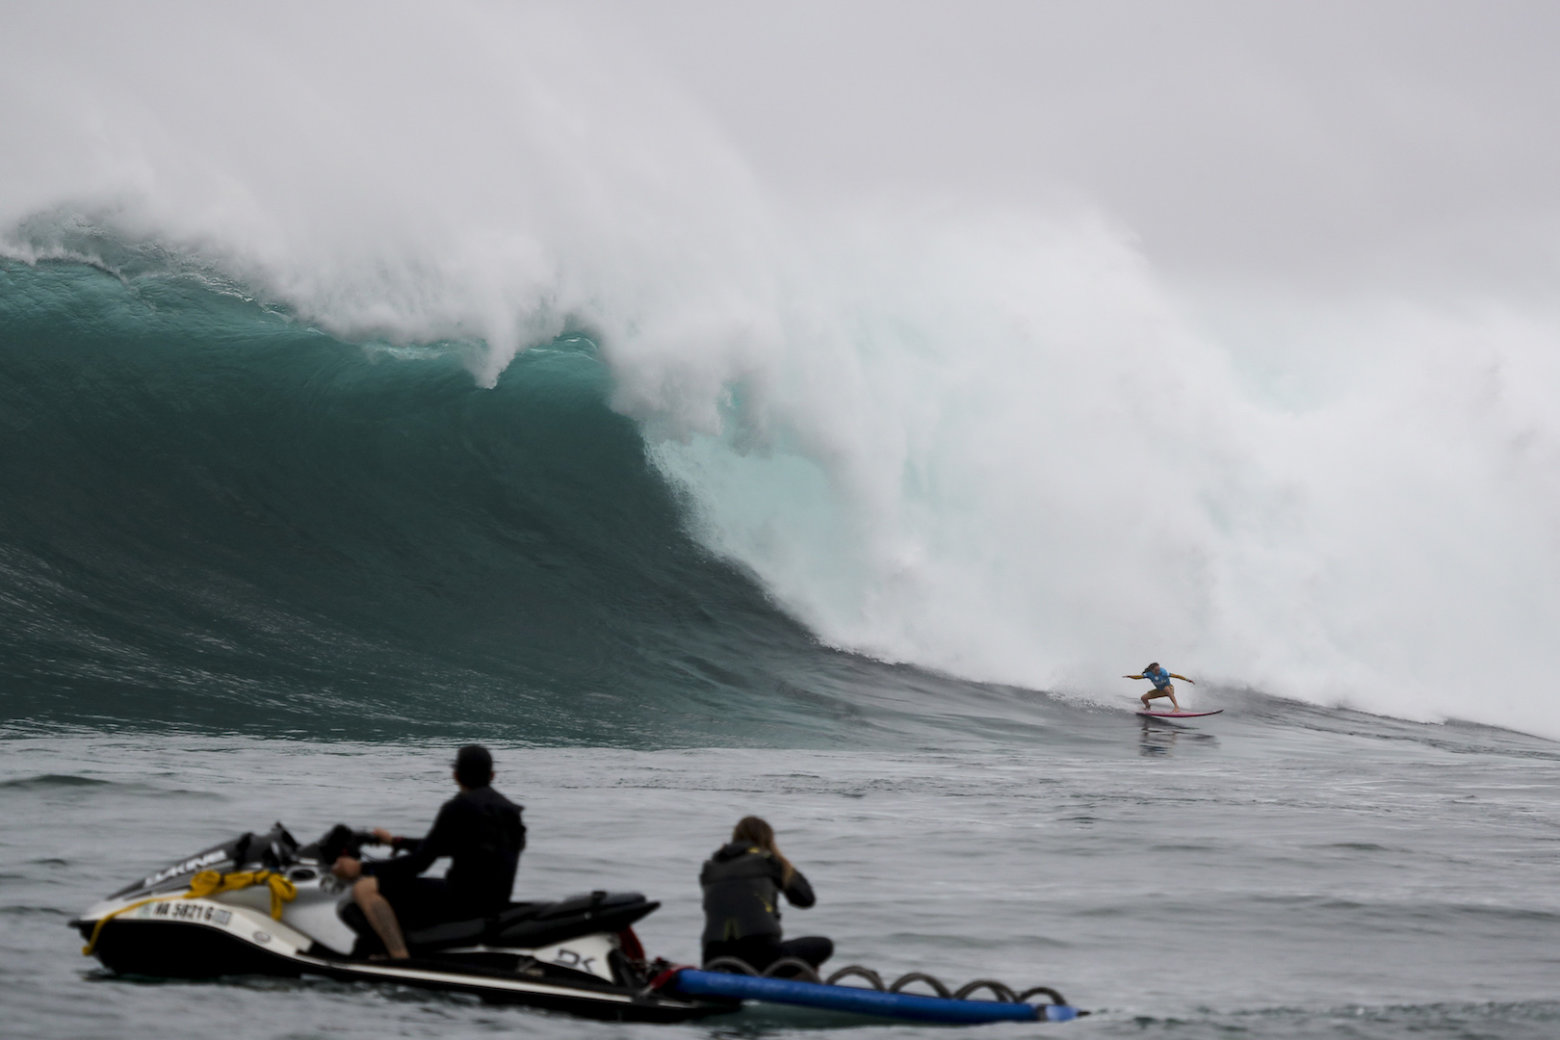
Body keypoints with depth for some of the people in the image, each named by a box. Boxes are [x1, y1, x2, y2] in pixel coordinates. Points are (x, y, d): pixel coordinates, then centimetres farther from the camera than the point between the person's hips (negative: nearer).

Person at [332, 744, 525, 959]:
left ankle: (401, 958, -24)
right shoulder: (509, 809, 15)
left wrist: (362, 868, -6)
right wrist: (395, 842, 35)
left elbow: (420, 862, -13)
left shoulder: (458, 808, -12)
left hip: (462, 899, -10)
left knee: (365, 888, -12)